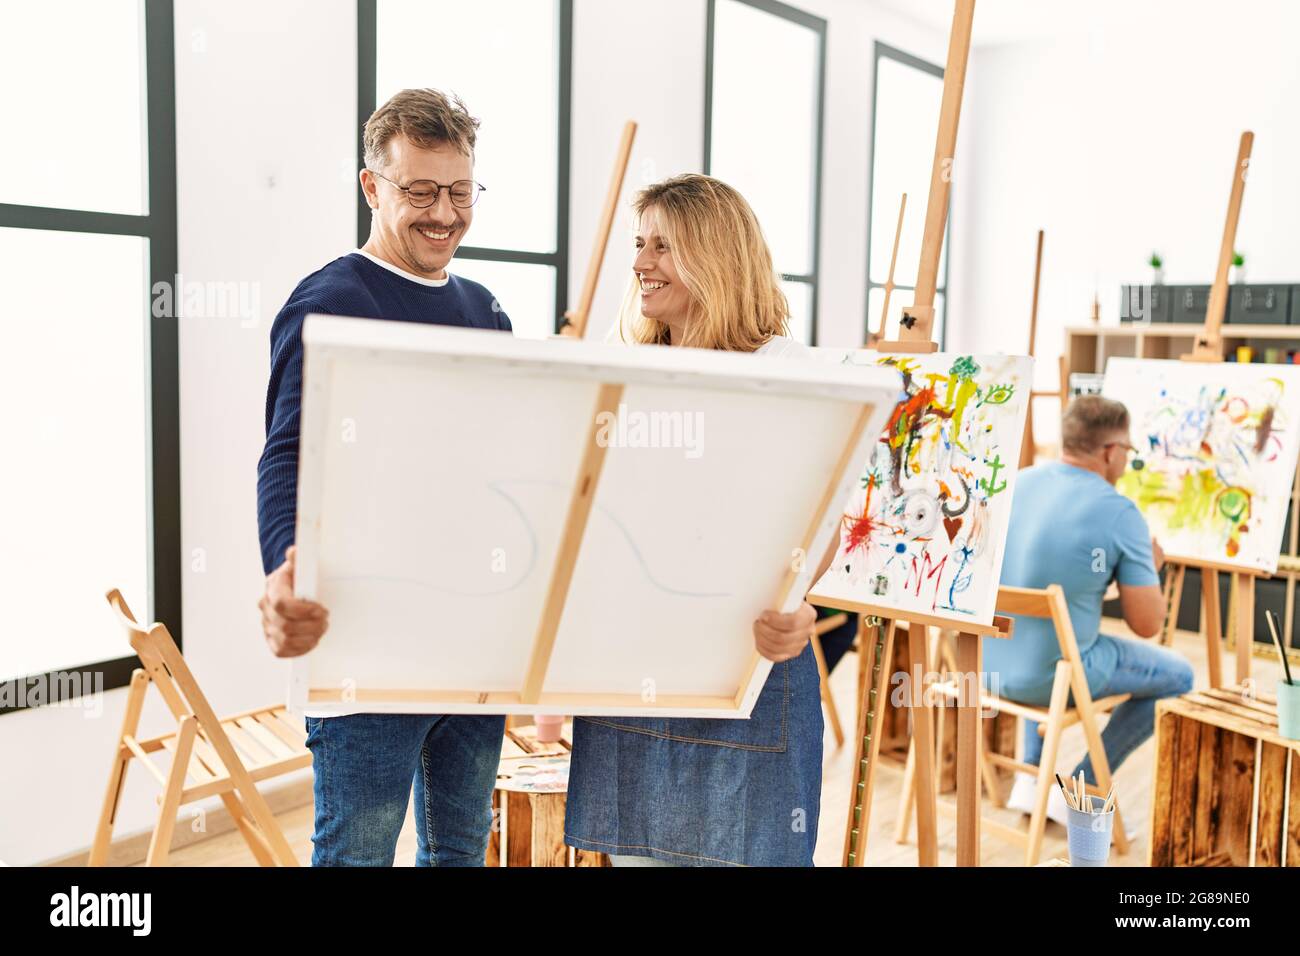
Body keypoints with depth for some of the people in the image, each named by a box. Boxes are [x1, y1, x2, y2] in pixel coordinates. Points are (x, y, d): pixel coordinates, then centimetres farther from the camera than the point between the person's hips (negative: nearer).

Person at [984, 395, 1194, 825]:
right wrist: (1149, 569, 9)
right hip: (1052, 677, -6)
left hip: (984, 662, 6)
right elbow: (1147, 624, -11)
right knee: (1177, 676, 18)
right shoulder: (1120, 513, -16)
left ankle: (1029, 777, 33)